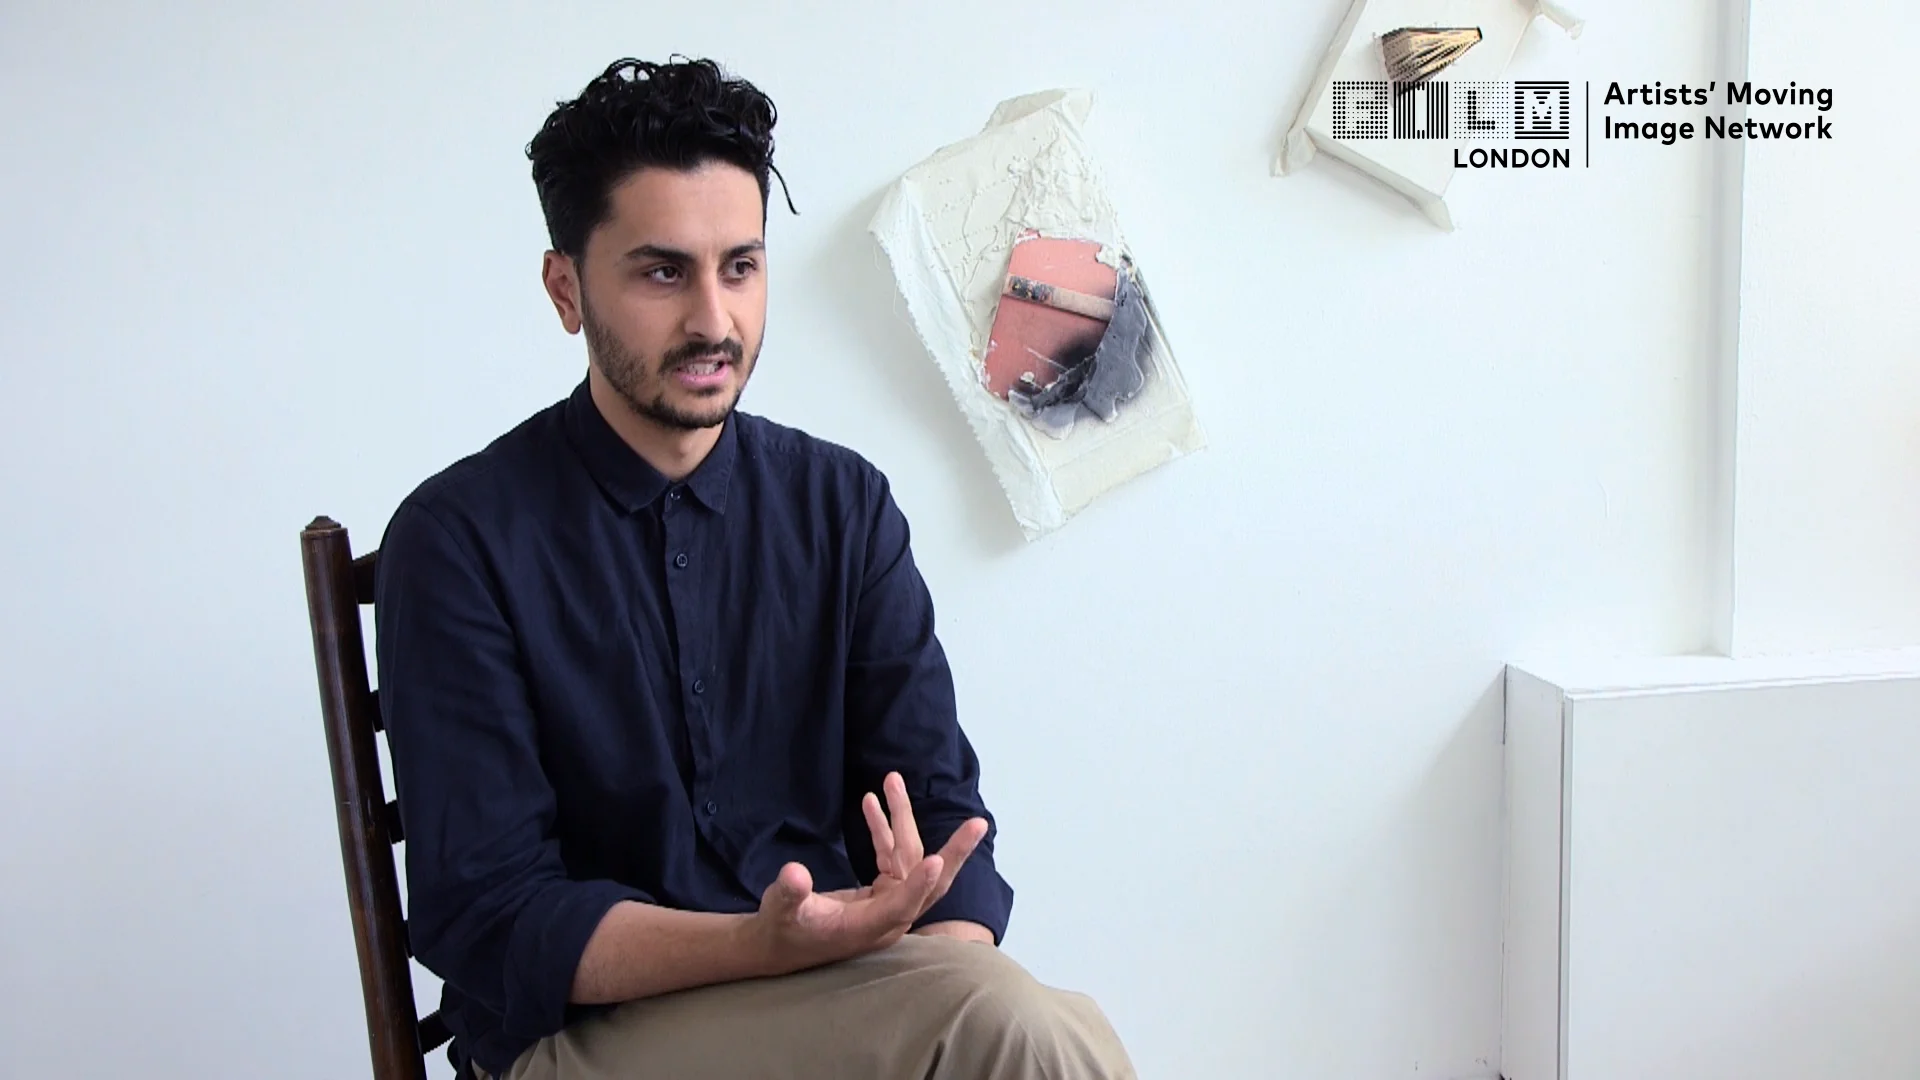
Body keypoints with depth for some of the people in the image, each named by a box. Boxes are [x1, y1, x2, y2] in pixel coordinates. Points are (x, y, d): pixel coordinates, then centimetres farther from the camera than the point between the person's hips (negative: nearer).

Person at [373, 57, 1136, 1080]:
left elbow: (939, 807, 0)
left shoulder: (845, 505, 4)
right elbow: (483, 917, -12)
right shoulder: (460, 541, -7)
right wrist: (766, 944, -28)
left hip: (838, 995, 4)